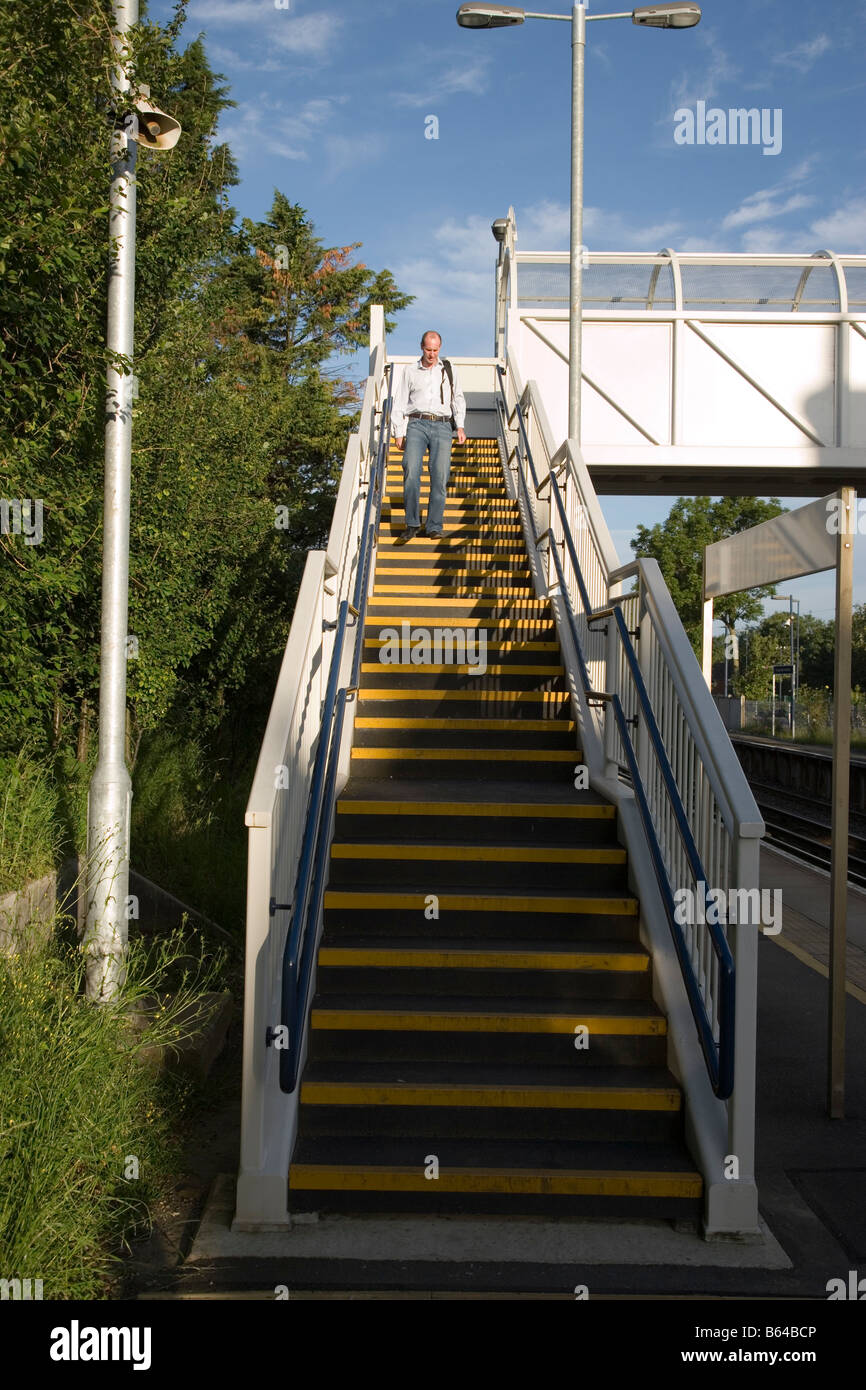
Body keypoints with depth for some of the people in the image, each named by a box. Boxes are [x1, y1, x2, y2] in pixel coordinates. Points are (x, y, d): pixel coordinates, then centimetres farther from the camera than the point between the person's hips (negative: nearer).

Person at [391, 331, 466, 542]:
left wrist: (460, 426, 12)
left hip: (441, 426, 1)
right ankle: (412, 524, -13)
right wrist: (399, 433, 5)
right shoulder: (410, 371, 15)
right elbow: (399, 403, 13)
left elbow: (458, 399, 25)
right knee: (411, 471, -19)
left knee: (440, 475, -11)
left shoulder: (448, 370, 19)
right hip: (417, 424, -1)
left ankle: (435, 526, -7)